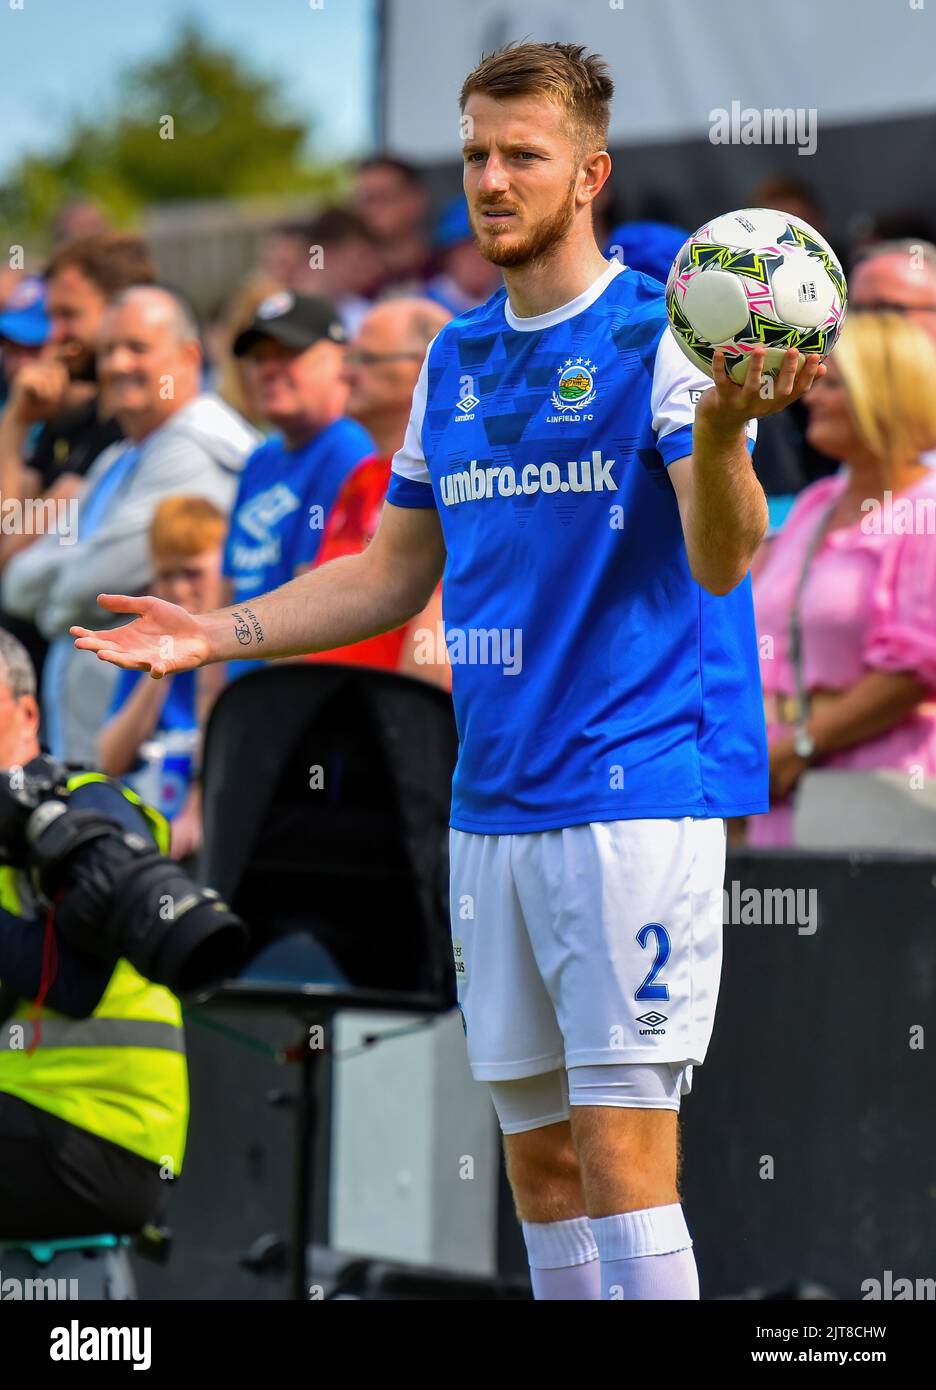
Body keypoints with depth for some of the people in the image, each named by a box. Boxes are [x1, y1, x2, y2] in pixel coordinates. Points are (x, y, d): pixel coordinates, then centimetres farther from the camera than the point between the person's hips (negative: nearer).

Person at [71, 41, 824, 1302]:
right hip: (492, 809, 7)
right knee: (539, 1163, 9)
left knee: (621, 1157, -10)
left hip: (639, 797, -7)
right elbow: (397, 572, 22)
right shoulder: (456, 359, 14)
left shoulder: (663, 336, -6)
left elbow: (723, 560, -18)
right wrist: (218, 634, 13)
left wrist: (719, 429, -37)